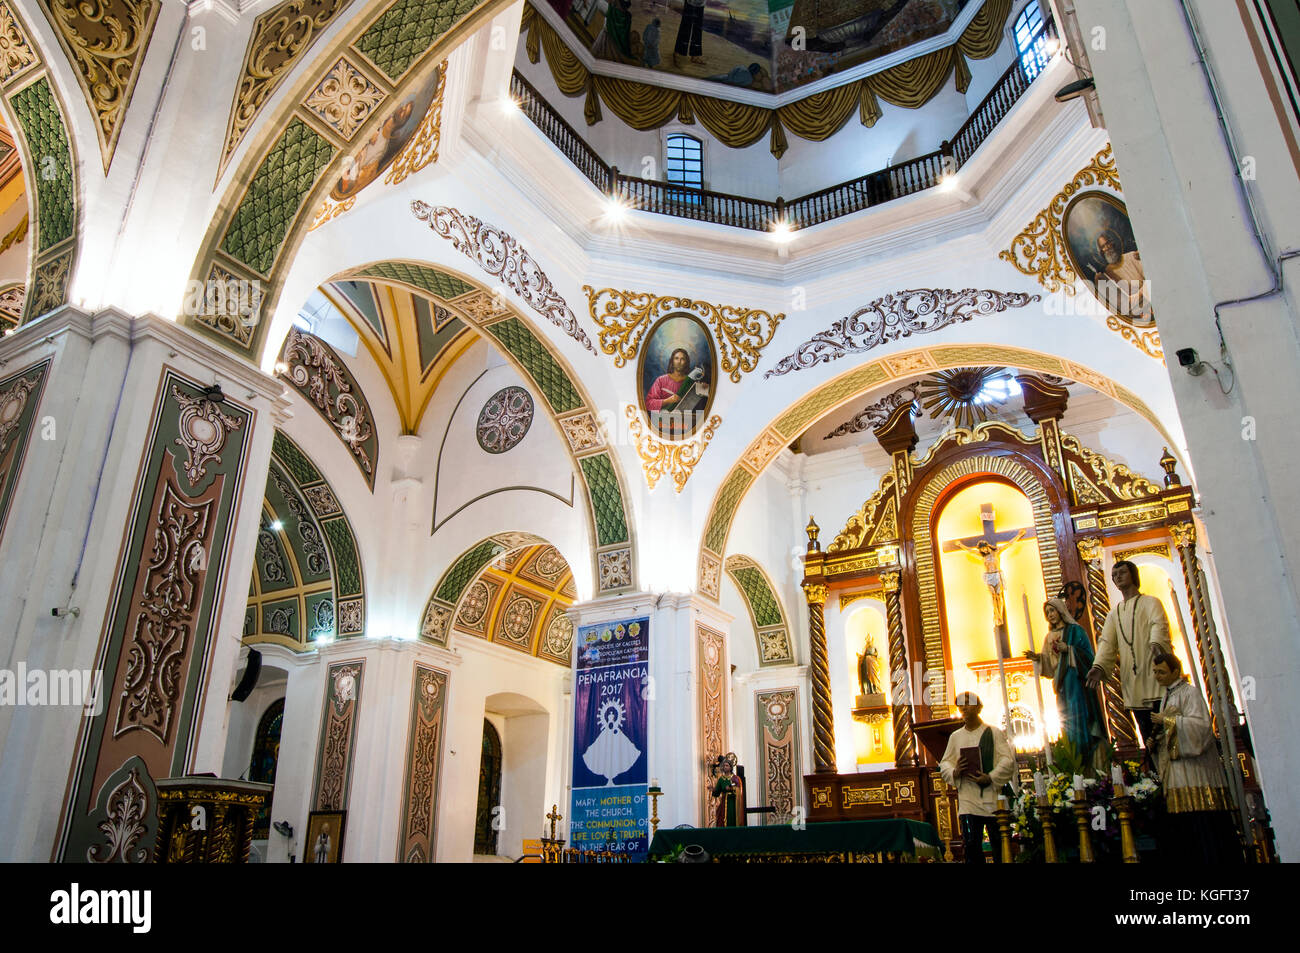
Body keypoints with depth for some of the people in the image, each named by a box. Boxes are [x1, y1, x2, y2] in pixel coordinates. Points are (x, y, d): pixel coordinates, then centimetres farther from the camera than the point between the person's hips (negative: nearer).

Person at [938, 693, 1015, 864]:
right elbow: (944, 764, 15)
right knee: (972, 845, -4)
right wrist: (955, 772, -8)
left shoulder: (995, 732, 6)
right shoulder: (955, 737, 15)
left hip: (992, 796, -2)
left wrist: (991, 777, -17)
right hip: (968, 799, 2)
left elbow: (1008, 760, -3)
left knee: (1000, 844, 1)